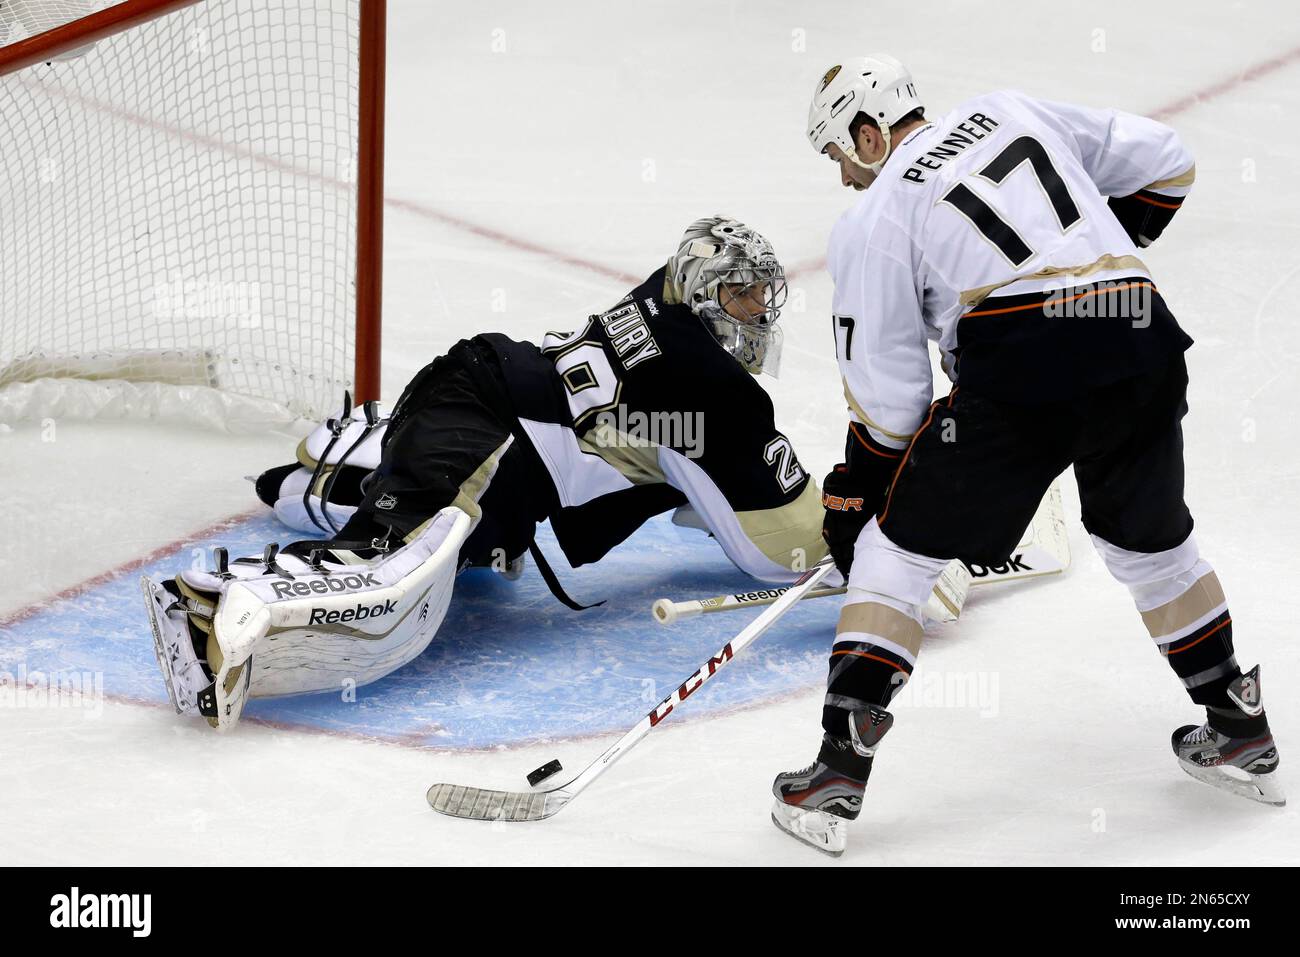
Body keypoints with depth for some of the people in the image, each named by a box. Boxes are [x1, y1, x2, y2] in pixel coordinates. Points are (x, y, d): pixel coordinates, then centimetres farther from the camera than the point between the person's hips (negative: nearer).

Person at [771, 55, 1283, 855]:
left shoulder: (873, 221, 10)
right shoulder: (1013, 113, 22)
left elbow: (887, 394, 8)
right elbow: (1165, 161, 24)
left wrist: (851, 499, 20)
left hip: (1020, 358, -5)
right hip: (1141, 335, 5)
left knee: (900, 549, 10)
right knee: (1152, 542, 28)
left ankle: (839, 771, 3)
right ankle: (1241, 735, 36)